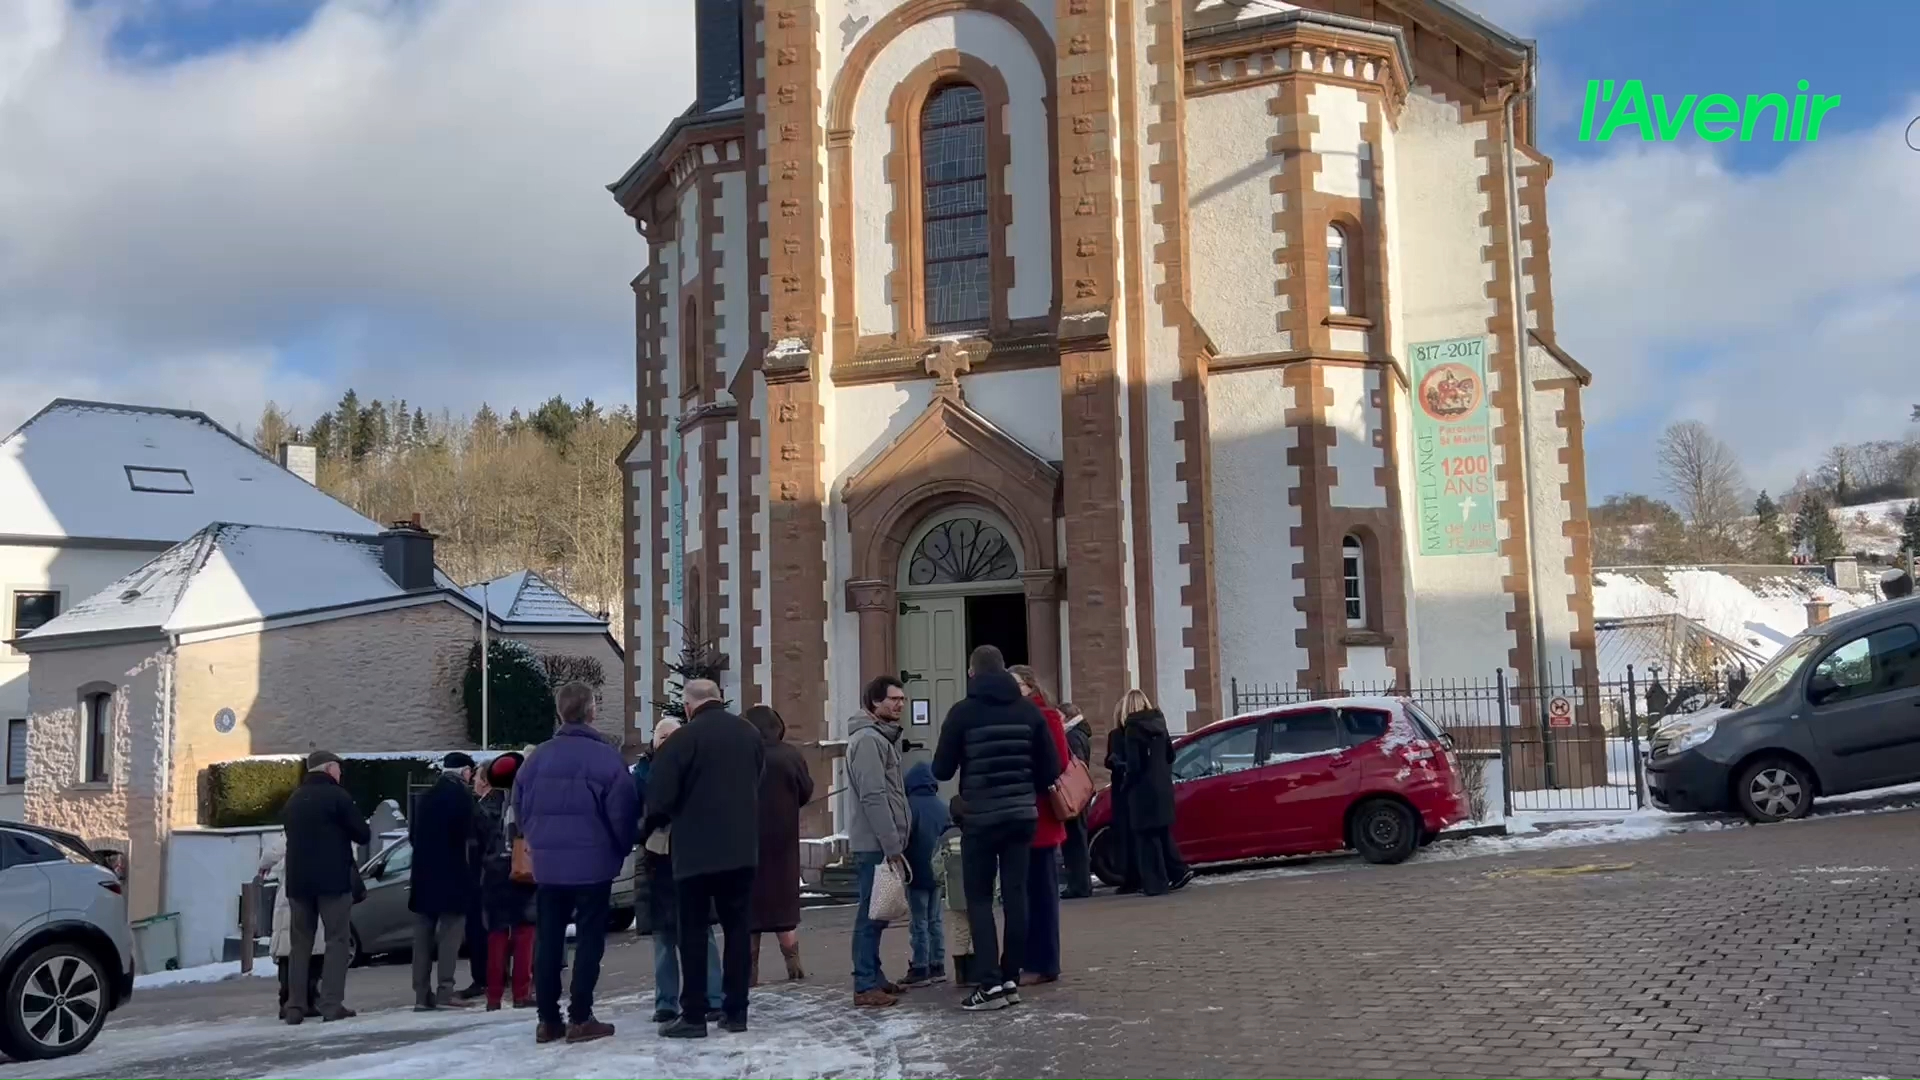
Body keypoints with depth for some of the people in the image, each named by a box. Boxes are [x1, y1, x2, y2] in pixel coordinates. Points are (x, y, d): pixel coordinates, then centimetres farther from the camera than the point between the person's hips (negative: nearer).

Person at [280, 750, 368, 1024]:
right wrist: (345, 832, 15)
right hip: (333, 878, -6)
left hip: (298, 880, 6)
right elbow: (364, 835, -6)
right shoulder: (337, 795, -7)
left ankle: (295, 1006, 7)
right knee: (337, 940, -2)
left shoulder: (294, 799, 13)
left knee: (300, 942, 11)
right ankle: (332, 1005, -9)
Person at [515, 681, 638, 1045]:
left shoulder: (537, 757, 4)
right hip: (592, 863, -4)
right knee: (589, 940, 2)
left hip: (547, 864, 5)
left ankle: (547, 1019, 12)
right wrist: (621, 850, 6)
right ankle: (580, 1019, 0)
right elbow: (622, 812, -11)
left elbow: (520, 807, 10)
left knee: (547, 941, 10)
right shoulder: (606, 757, -10)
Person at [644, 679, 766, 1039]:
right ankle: (736, 1010, 11)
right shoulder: (749, 733, 9)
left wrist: (651, 826, 8)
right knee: (737, 927, 10)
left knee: (693, 931, 2)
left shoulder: (684, 738, -11)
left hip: (695, 850, -5)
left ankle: (693, 1015, 2)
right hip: (742, 848, 5)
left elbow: (660, 796, -11)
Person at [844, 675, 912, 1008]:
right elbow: (873, 797, -21)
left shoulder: (884, 737, 18)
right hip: (876, 845, -10)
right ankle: (866, 986, -5)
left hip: (882, 843, 10)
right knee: (871, 915, -7)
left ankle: (875, 978, 20)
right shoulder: (868, 740, -14)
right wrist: (892, 846, -21)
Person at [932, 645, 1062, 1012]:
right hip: (1021, 815, 4)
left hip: (980, 818, -3)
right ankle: (1011, 979, 11)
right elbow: (1051, 768, 1)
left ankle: (991, 983, -6)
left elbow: (942, 771, -4)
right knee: (1015, 894, 9)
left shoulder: (963, 712, -8)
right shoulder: (1029, 710, 2)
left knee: (979, 898, 3)